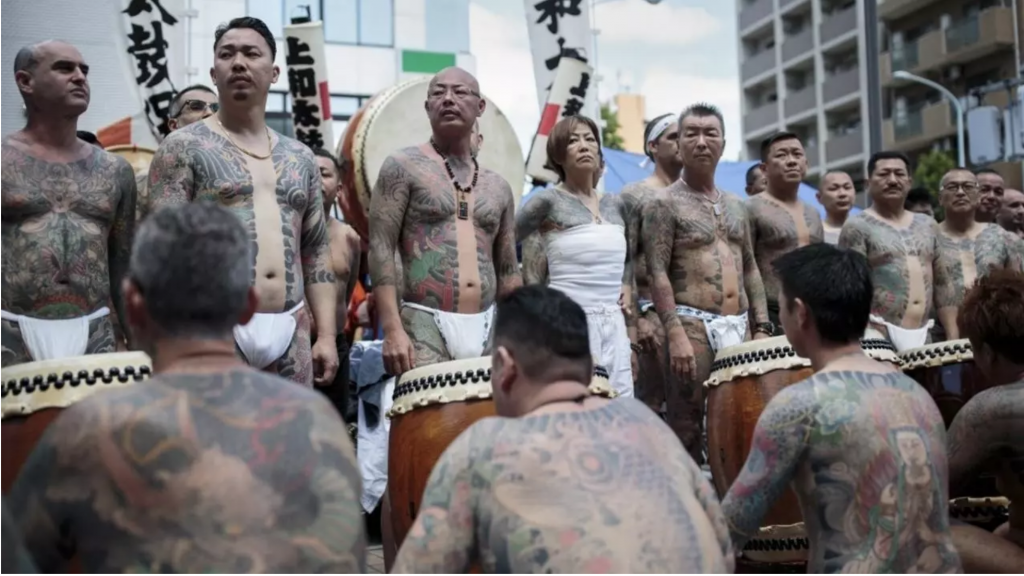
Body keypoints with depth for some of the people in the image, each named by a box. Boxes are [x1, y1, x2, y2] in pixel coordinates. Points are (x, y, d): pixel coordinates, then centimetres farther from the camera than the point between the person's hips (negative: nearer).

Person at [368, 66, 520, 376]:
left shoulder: (498, 187, 17)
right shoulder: (403, 166, 2)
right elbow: (380, 249, -6)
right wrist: (392, 329, -16)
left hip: (488, 327, 5)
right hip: (425, 323, -5)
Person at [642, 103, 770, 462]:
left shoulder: (736, 206, 17)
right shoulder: (664, 203, -3)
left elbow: (750, 269, 18)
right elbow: (657, 273, -11)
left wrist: (762, 328, 9)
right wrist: (675, 334, -20)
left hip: (738, 327, 6)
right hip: (692, 325, -6)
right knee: (687, 428, -5)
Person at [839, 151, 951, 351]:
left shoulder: (928, 225, 16)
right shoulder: (858, 227, -3)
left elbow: (942, 283, 18)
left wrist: (953, 334, 12)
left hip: (924, 333, 6)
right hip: (881, 333, -6)